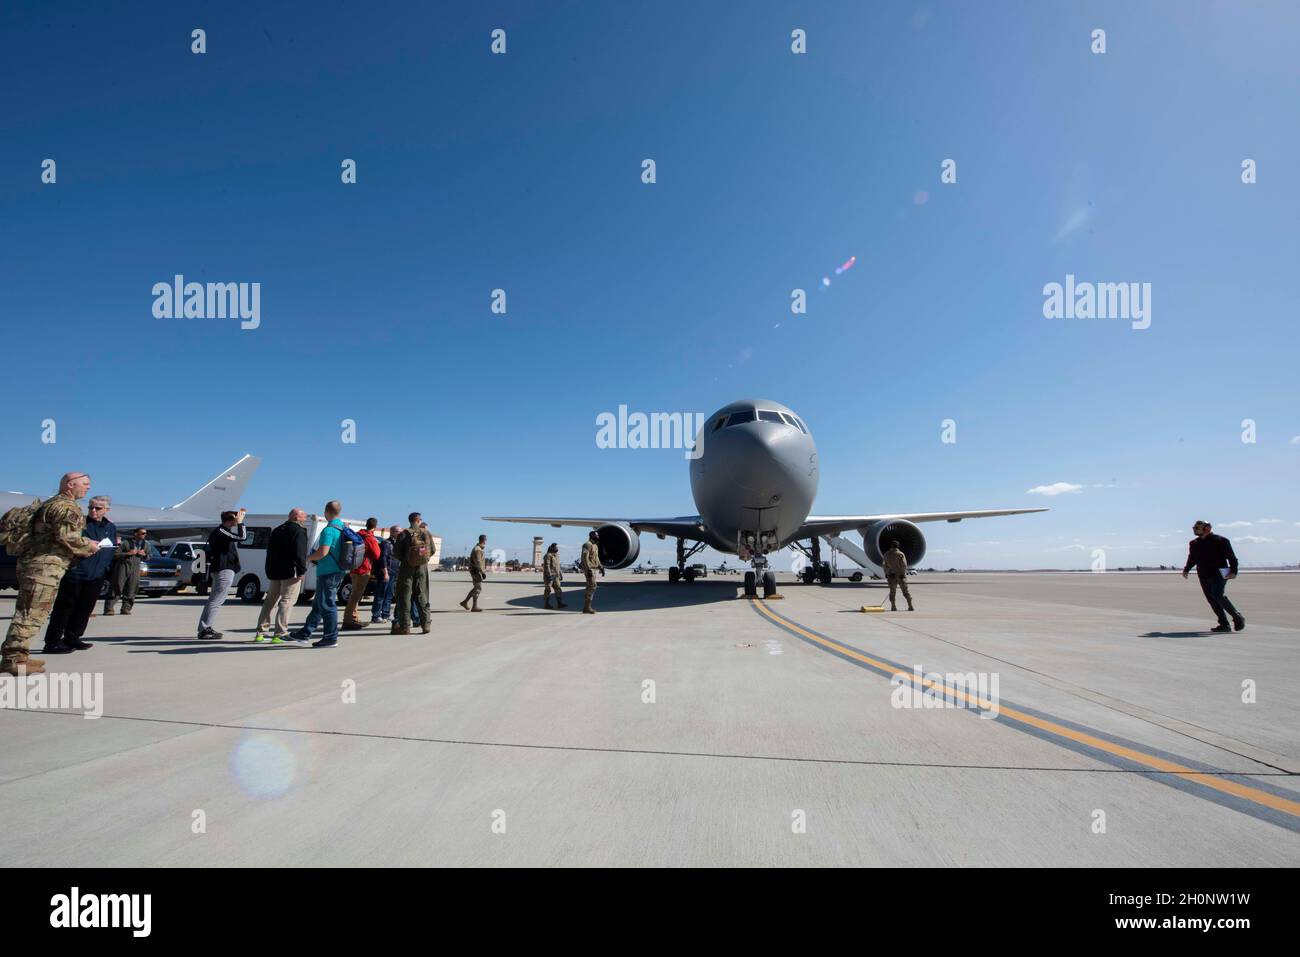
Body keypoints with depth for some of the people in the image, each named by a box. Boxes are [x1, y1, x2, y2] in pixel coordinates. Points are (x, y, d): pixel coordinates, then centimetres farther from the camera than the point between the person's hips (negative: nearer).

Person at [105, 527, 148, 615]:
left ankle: (126, 608, 9)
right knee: (116, 588, -4)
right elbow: (115, 554, -8)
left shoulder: (146, 545, 11)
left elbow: (148, 557, 21)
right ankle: (108, 609, 0)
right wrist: (128, 553, -18)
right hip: (123, 566, -4)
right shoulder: (126, 543, -4)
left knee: (131, 590, 1)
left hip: (135, 569, 4)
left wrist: (144, 554, -1)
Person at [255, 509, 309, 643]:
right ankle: (280, 634, -10)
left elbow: (270, 551, 22)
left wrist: (270, 571, 24)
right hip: (290, 572, -8)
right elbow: (299, 553, -19)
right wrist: (302, 571, -18)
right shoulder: (298, 531, -9)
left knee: (270, 600, 16)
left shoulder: (277, 530, 19)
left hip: (274, 571, 8)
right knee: (287, 601, -6)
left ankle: (261, 632, 20)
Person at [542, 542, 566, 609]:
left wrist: (560, 574, 19)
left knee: (558, 589, -1)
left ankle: (560, 604, -5)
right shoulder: (548, 555, -11)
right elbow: (547, 566, -19)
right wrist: (549, 575, -26)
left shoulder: (556, 555, 17)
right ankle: (546, 604, 5)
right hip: (549, 576, -8)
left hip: (555, 576, 8)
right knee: (548, 590, -2)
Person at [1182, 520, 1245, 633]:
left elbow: (1232, 557, -5)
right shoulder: (1194, 543, 15)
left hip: (1218, 574, -6)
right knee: (1212, 600, 3)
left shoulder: (1220, 540, -2)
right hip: (1203, 576, 6)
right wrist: (1186, 569, 14)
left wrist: (1233, 571, -15)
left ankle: (1238, 617, -5)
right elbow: (1192, 559, 25)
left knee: (1218, 595, -21)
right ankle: (1224, 624, 8)